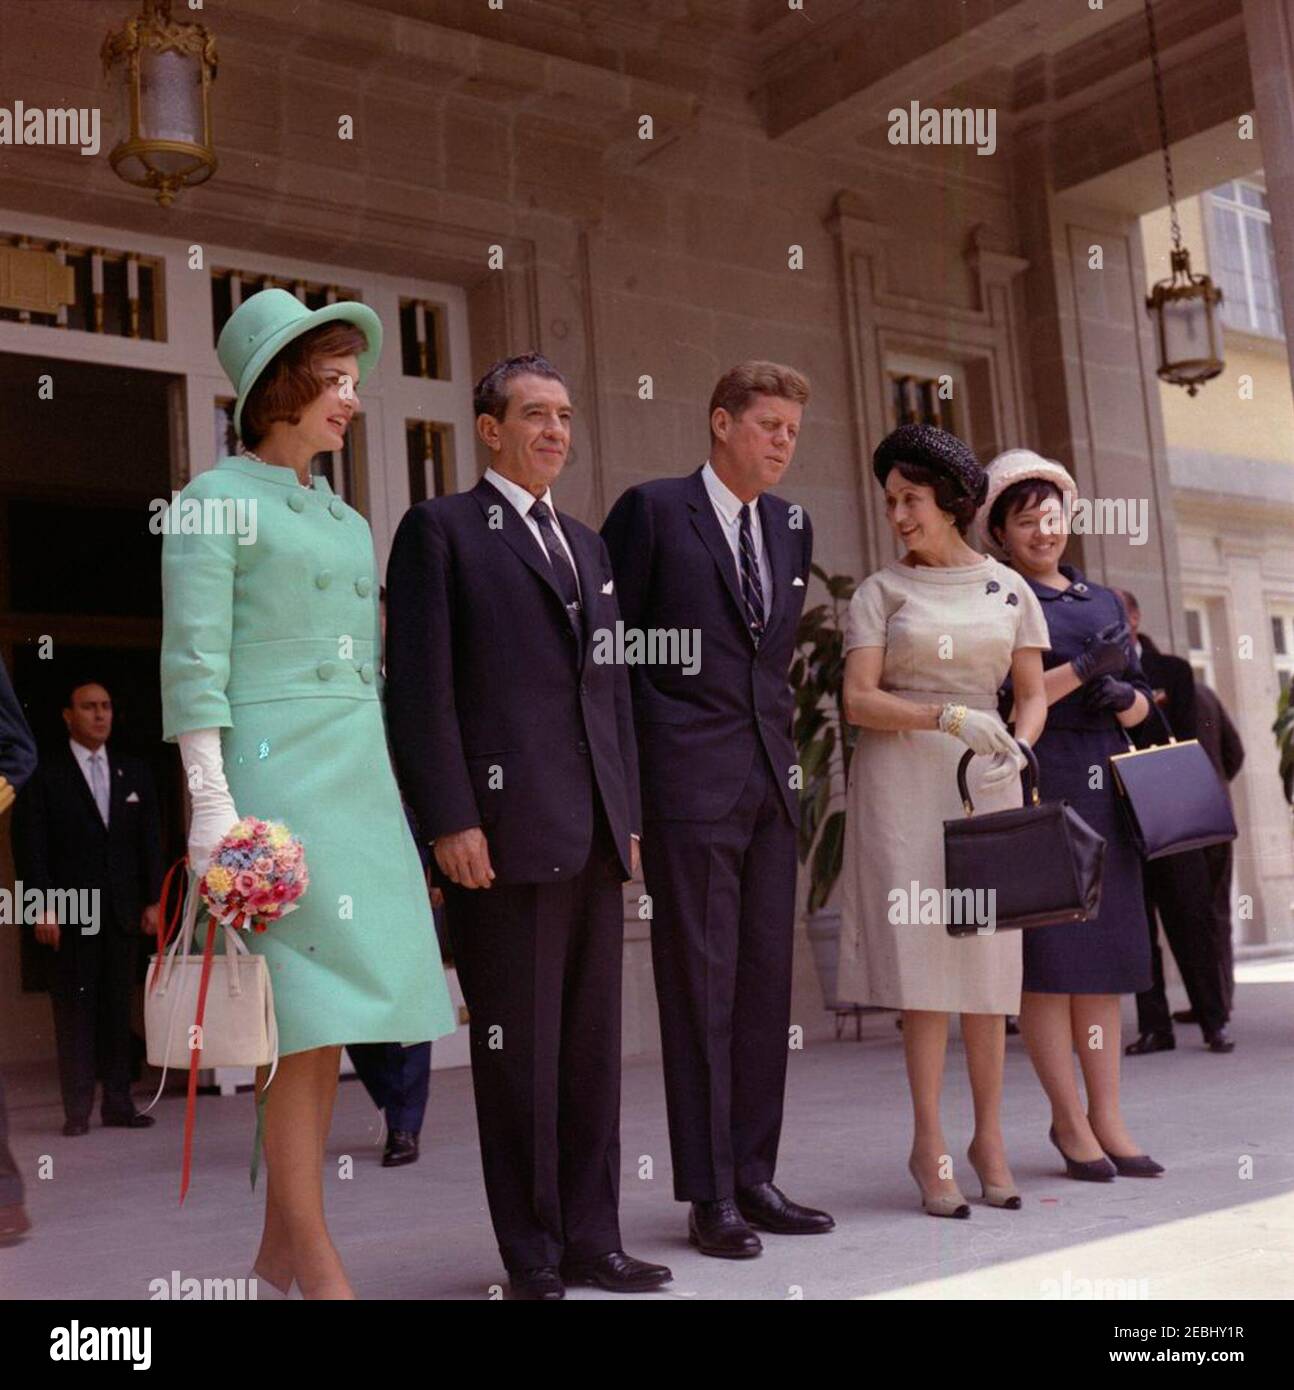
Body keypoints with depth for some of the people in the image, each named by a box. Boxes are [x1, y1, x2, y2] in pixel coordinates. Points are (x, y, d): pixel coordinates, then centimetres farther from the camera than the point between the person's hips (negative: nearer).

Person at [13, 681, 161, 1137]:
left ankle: (118, 1104, 11)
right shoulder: (44, 774, 1)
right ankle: (77, 1109, 6)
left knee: (118, 1010, 5)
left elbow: (149, 840, 12)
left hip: (123, 912, 3)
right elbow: (30, 845, -3)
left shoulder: (135, 773, 12)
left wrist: (152, 901, 5)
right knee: (74, 1011, 0)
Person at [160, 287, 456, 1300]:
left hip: (360, 780, 7)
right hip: (272, 769, -7)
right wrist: (211, 804, -16)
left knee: (329, 1017, 6)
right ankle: (320, 1267, -2)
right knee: (303, 1011, -9)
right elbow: (193, 659, -8)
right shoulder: (214, 502, 0)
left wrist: (388, 793, 17)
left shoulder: (350, 522, 21)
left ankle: (278, 1255, 15)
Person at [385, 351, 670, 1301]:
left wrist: (629, 814, 16)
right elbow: (419, 686, -7)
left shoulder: (587, 545, 22)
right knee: (518, 1046, 0)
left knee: (594, 1042, 10)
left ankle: (591, 1241, 20)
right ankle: (532, 1257, 11)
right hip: (504, 830, -7)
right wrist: (449, 820, -15)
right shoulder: (442, 529, 1)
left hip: (594, 835, 7)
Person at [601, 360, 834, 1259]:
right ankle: (709, 1194, 6)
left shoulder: (793, 527, 15)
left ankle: (754, 1177, 18)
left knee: (766, 983, 8)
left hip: (771, 780, 6)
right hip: (689, 781, -6)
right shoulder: (653, 510, -3)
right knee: (701, 986, -2)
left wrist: (777, 729, 15)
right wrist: (627, 764, -4)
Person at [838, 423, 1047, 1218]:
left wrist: (1015, 750, -10)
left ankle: (990, 1136, 11)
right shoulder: (881, 592, 5)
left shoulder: (1009, 589, 11)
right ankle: (930, 1142, 1)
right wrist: (949, 717, -18)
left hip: (986, 782, 2)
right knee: (923, 953, -5)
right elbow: (860, 701, -5)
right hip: (901, 777, -2)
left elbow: (1034, 696, 10)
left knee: (986, 953, 1)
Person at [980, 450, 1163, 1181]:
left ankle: (1108, 1118, 9)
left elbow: (1141, 698, 15)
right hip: (1032, 784, -5)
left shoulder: (1105, 600, 19)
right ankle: (1071, 1119, 3)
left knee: (1104, 954, 4)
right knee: (1047, 952, -5)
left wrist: (1124, 697, -8)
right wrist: (1084, 669, -16)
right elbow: (994, 702, -10)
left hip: (1103, 790, 6)